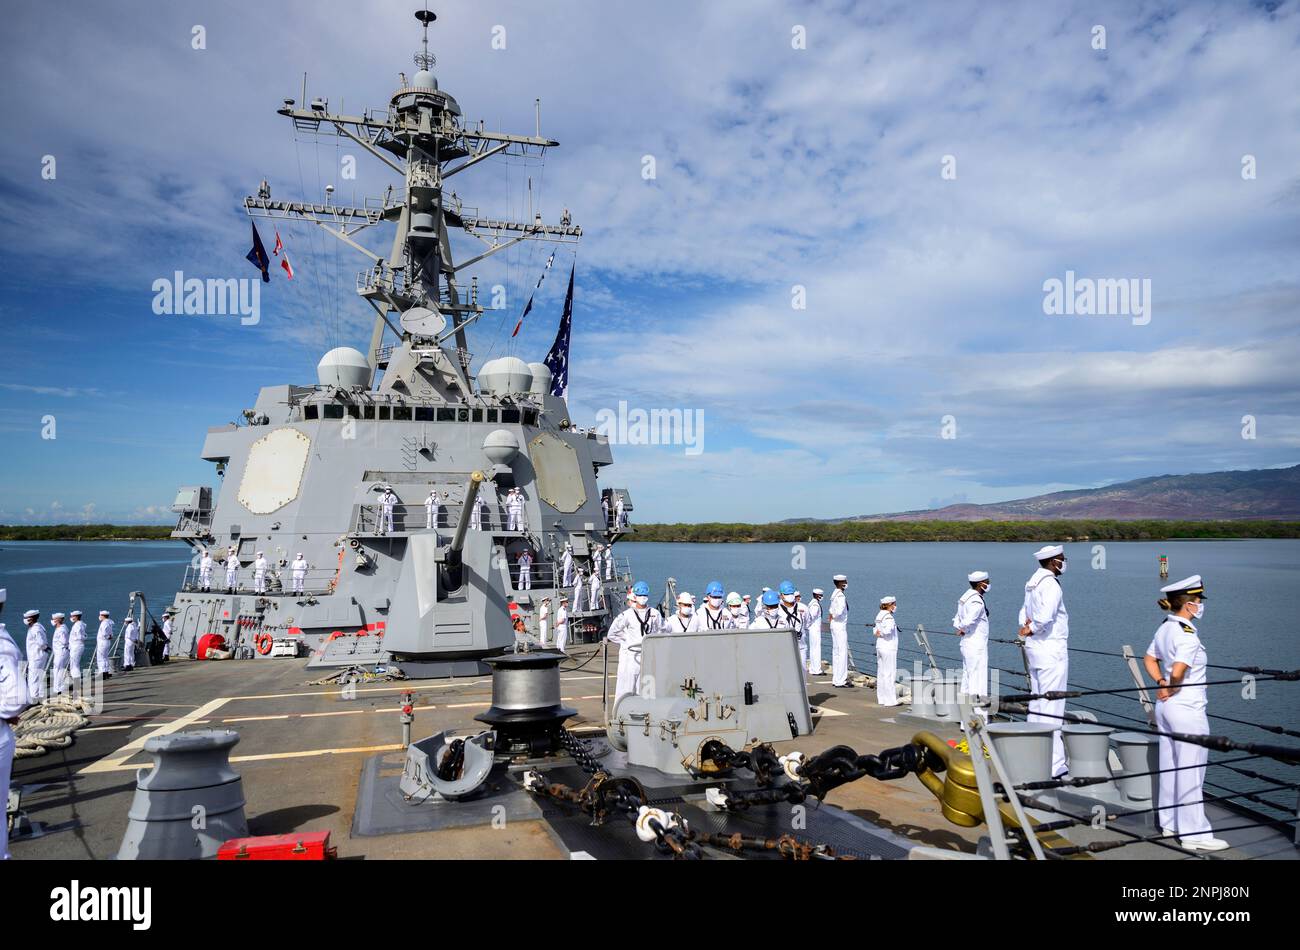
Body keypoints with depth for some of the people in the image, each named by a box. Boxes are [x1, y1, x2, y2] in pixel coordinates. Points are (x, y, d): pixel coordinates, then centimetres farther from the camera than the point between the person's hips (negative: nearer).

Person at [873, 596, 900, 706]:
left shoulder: (880, 615, 12)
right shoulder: (888, 617, -17)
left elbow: (875, 630, 14)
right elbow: (887, 631, -29)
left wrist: (878, 633, -5)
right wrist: (882, 633, -9)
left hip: (880, 647, 9)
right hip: (889, 648, -9)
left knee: (881, 673, 12)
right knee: (889, 674, -4)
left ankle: (881, 699, 18)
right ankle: (890, 700, -1)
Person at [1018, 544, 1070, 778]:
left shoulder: (1032, 583, 13)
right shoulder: (1050, 584, -16)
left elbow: (1024, 612, 17)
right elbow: (1045, 617, -28)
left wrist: (1026, 627, 0)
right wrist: (1031, 630, -10)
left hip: (1034, 648, 9)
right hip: (1052, 649, -9)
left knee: (1036, 703, 15)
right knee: (1052, 706, -7)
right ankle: (1053, 765, -4)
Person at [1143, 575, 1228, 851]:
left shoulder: (1164, 629, 6)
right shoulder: (1188, 635, -21)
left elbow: (1149, 659, 16)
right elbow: (1178, 672, -29)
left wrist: (1161, 684, 4)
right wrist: (1171, 689, -11)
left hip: (1165, 706, 9)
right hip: (1187, 709, -9)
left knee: (1169, 767, 16)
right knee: (1191, 773, 0)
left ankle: (1170, 823, 27)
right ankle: (1194, 834, 8)